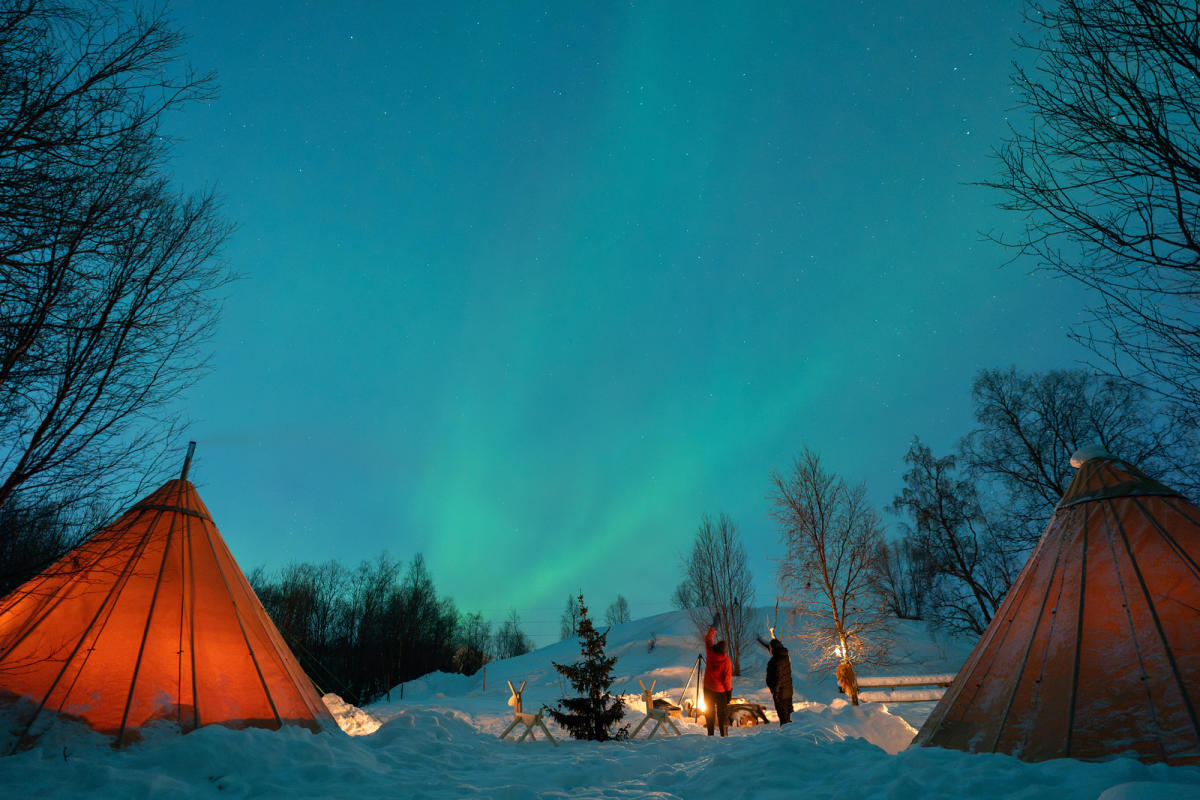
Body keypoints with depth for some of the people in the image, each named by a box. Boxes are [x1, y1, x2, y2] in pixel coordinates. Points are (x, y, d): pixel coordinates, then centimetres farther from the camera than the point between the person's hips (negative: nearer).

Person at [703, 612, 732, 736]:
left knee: (709, 711, 14)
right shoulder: (726, 661, -17)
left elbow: (708, 639, 4)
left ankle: (710, 733, 15)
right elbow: (727, 677, -14)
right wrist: (729, 690, -1)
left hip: (708, 689, 3)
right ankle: (723, 734, 7)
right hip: (721, 690, -3)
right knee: (723, 713, 8)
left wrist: (714, 625, 12)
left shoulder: (710, 654, -10)